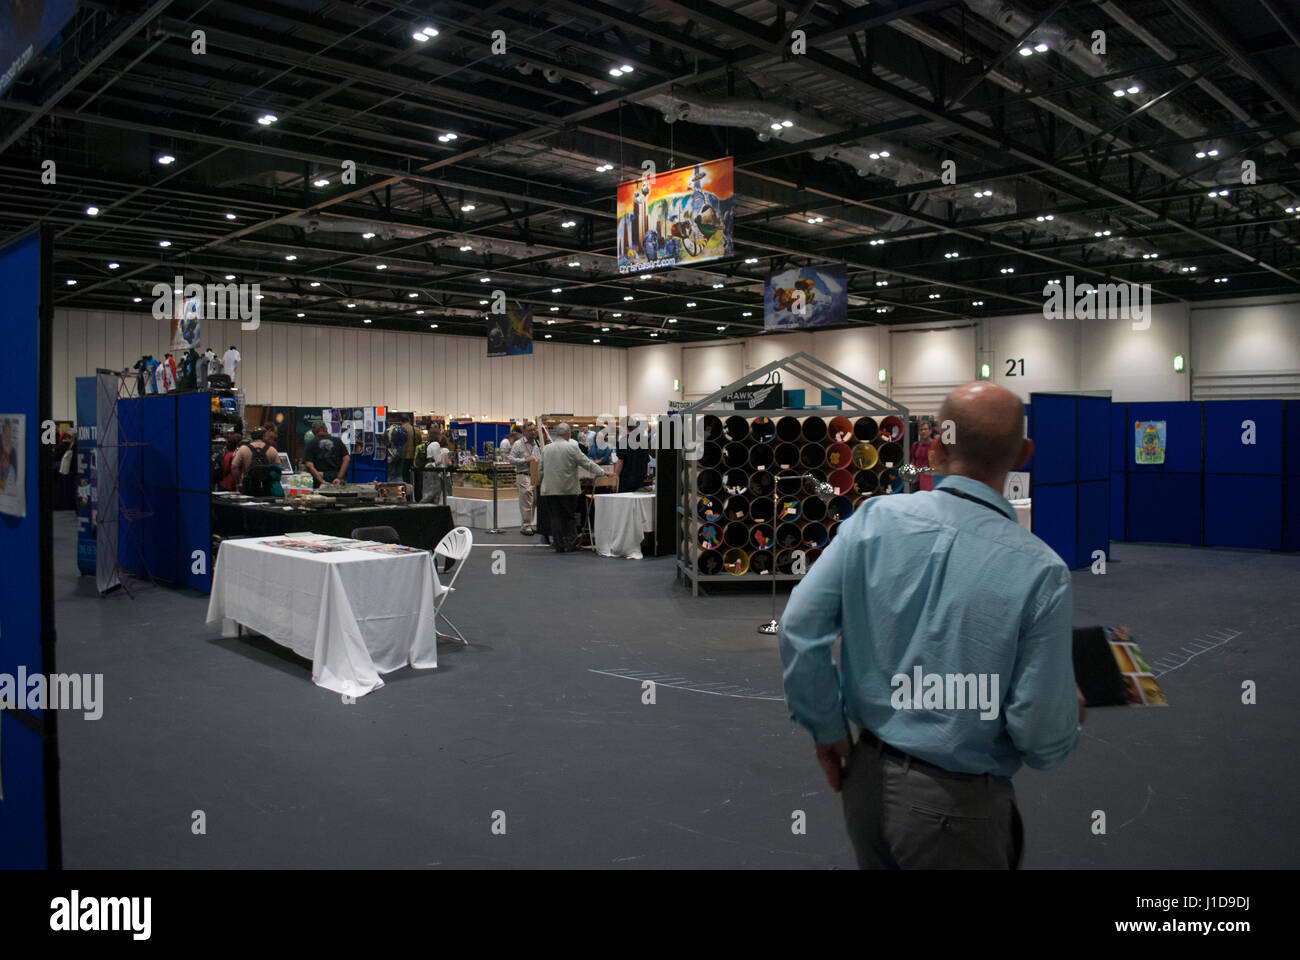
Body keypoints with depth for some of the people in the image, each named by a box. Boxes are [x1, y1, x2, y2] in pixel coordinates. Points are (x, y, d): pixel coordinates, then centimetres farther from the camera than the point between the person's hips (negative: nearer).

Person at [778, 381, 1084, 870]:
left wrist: (827, 730, 2)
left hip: (865, 775, 4)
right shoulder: (1039, 569, -19)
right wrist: (1072, 712, 7)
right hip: (956, 802, -3)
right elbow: (1044, 739, -15)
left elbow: (799, 627, -11)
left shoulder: (874, 517, -11)